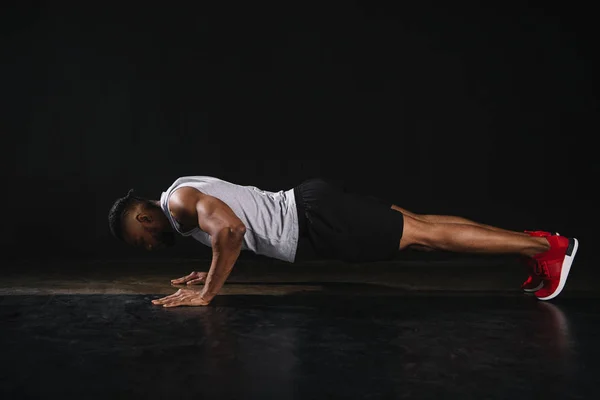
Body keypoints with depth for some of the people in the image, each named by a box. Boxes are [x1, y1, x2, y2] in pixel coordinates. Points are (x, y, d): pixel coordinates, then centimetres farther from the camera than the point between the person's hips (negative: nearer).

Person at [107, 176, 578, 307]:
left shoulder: (179, 199, -8)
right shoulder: (193, 198, 22)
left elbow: (231, 229, -28)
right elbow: (237, 232, 34)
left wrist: (208, 293, -18)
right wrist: (212, 272, 27)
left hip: (315, 216, -9)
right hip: (308, 206, 9)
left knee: (424, 234, -7)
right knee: (420, 226, 11)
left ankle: (546, 246, 2)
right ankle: (533, 239, 19)